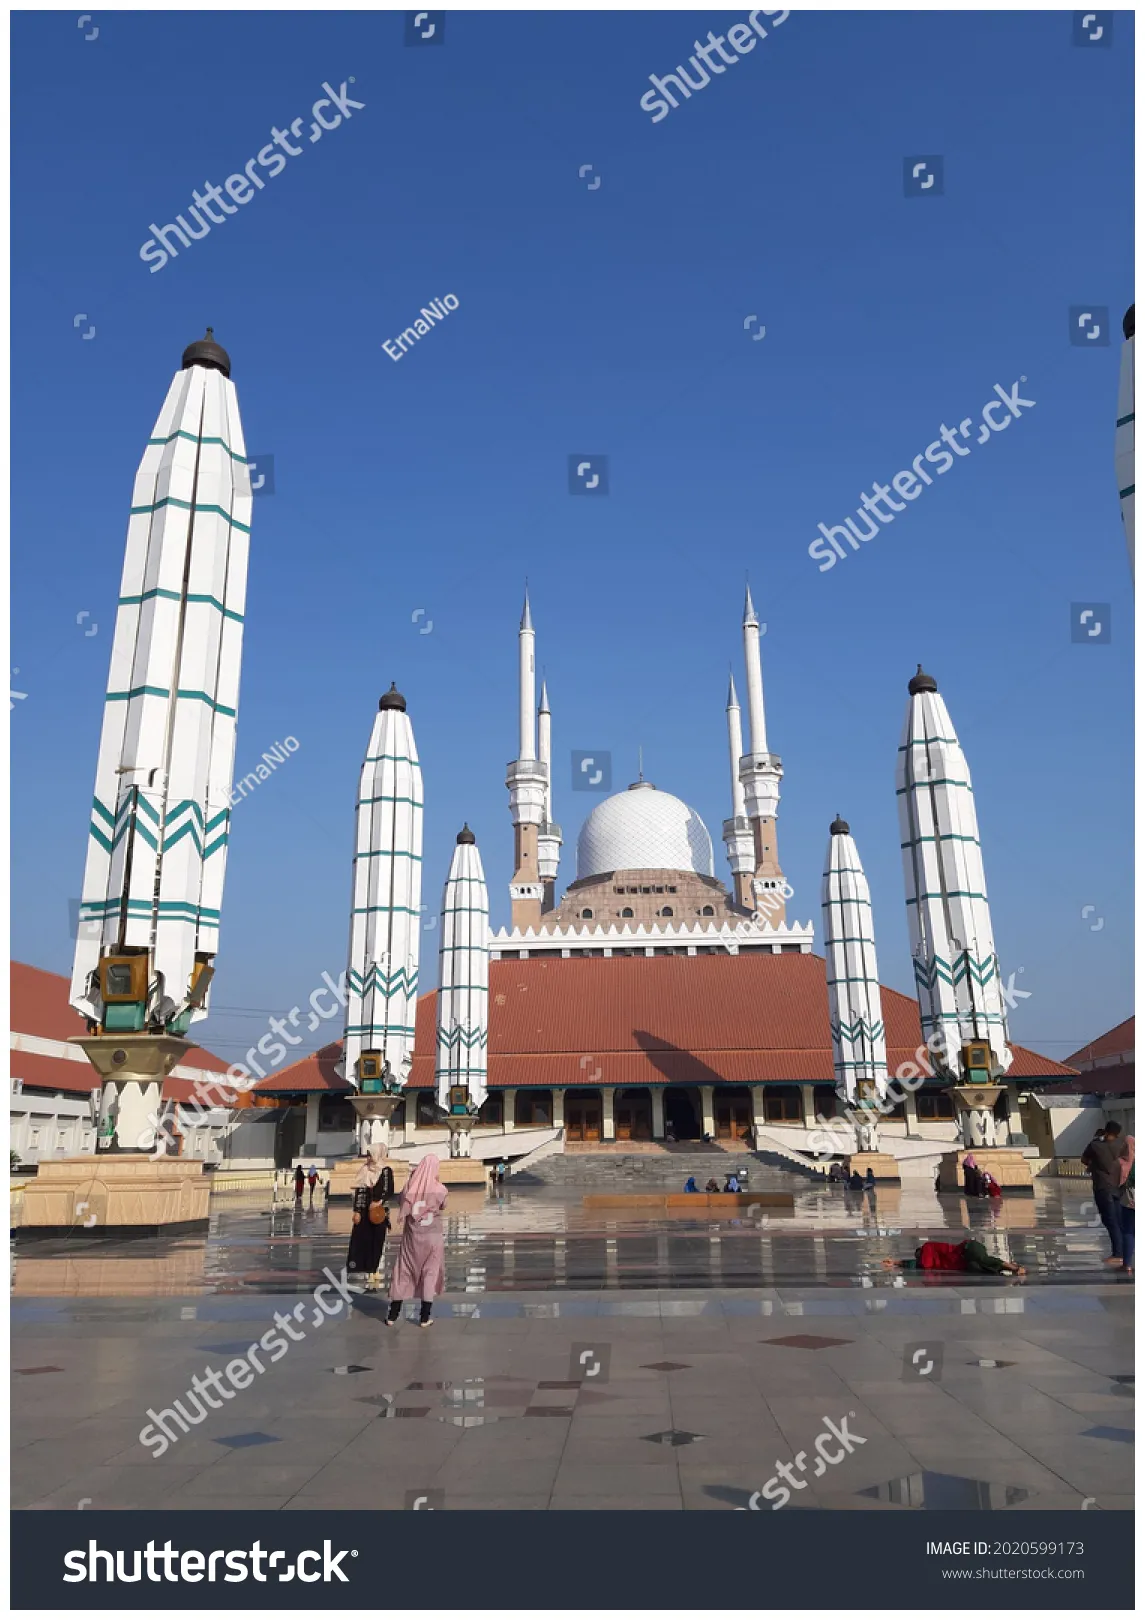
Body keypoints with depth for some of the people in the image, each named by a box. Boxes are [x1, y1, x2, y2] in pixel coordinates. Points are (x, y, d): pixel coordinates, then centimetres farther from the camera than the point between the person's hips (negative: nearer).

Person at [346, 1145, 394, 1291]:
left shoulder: (386, 1171, -3)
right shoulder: (365, 1170, 5)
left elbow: (389, 1191, -5)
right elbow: (359, 1191, 5)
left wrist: (379, 1203, -18)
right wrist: (357, 1211, -1)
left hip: (379, 1212, -3)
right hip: (363, 1211, 3)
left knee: (376, 1244, 0)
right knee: (361, 1241, -1)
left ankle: (372, 1275, 5)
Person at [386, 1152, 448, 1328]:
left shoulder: (409, 1187, -12)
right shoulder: (439, 1189, -14)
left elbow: (403, 1210, 3)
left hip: (411, 1237, 1)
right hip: (433, 1237, -1)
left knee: (403, 1274, 14)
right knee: (430, 1274, 12)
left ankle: (392, 1316, 19)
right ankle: (425, 1318, 14)